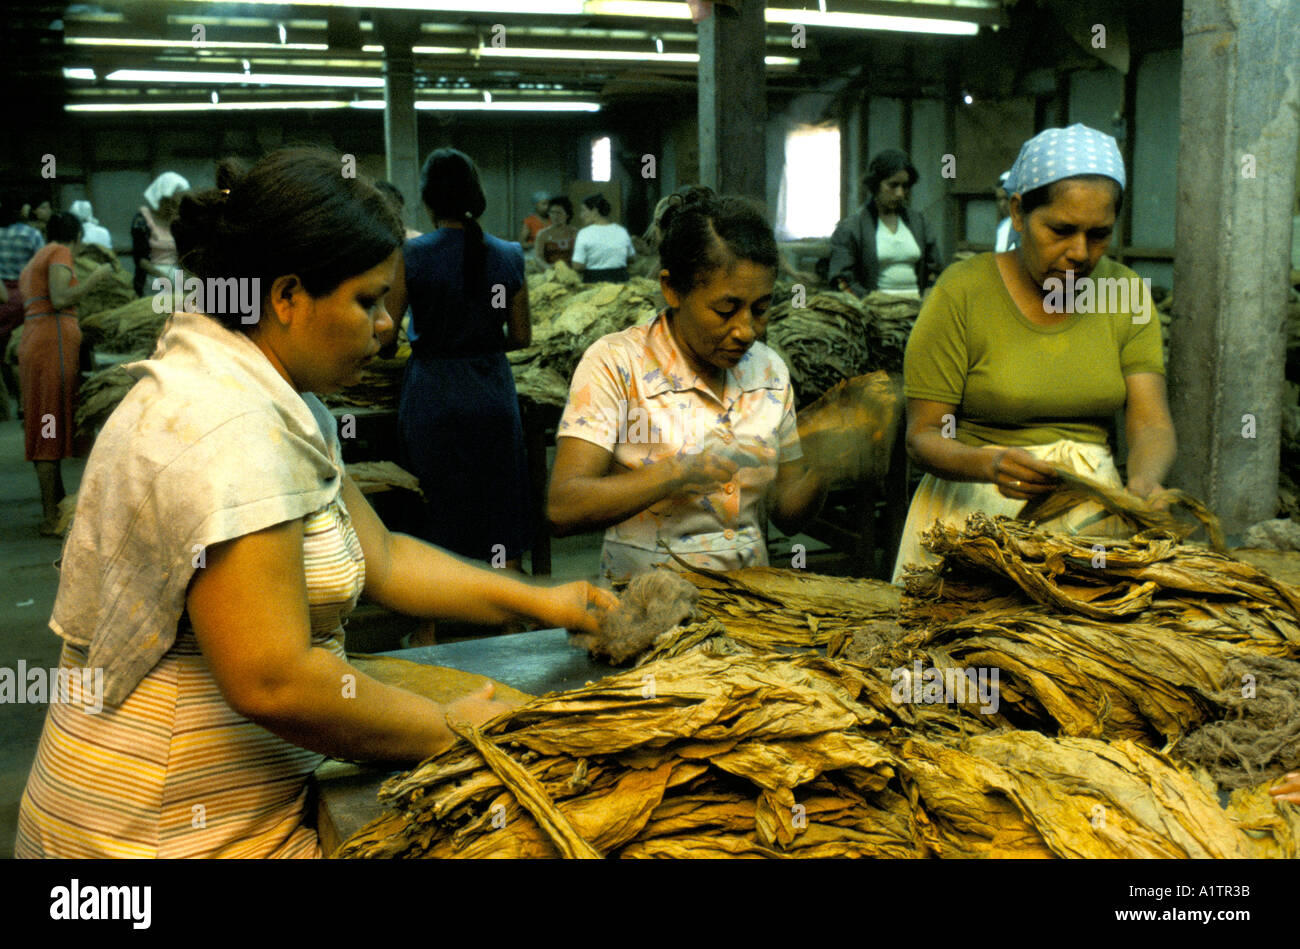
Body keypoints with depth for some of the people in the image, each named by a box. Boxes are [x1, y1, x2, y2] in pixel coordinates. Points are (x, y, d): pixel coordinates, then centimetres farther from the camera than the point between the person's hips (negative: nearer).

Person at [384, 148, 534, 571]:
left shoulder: (412, 255, -9)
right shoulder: (509, 257, -1)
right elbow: (521, 337, 5)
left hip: (432, 394, -2)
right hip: (493, 393, 2)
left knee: (436, 520, 10)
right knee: (502, 520, 12)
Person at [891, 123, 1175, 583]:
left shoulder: (1126, 292, 8)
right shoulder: (962, 292, -5)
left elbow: (1151, 424, 3)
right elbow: (923, 436, -6)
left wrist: (1144, 479, -21)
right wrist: (989, 464, -28)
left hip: (1093, 505, 3)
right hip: (978, 506, -3)